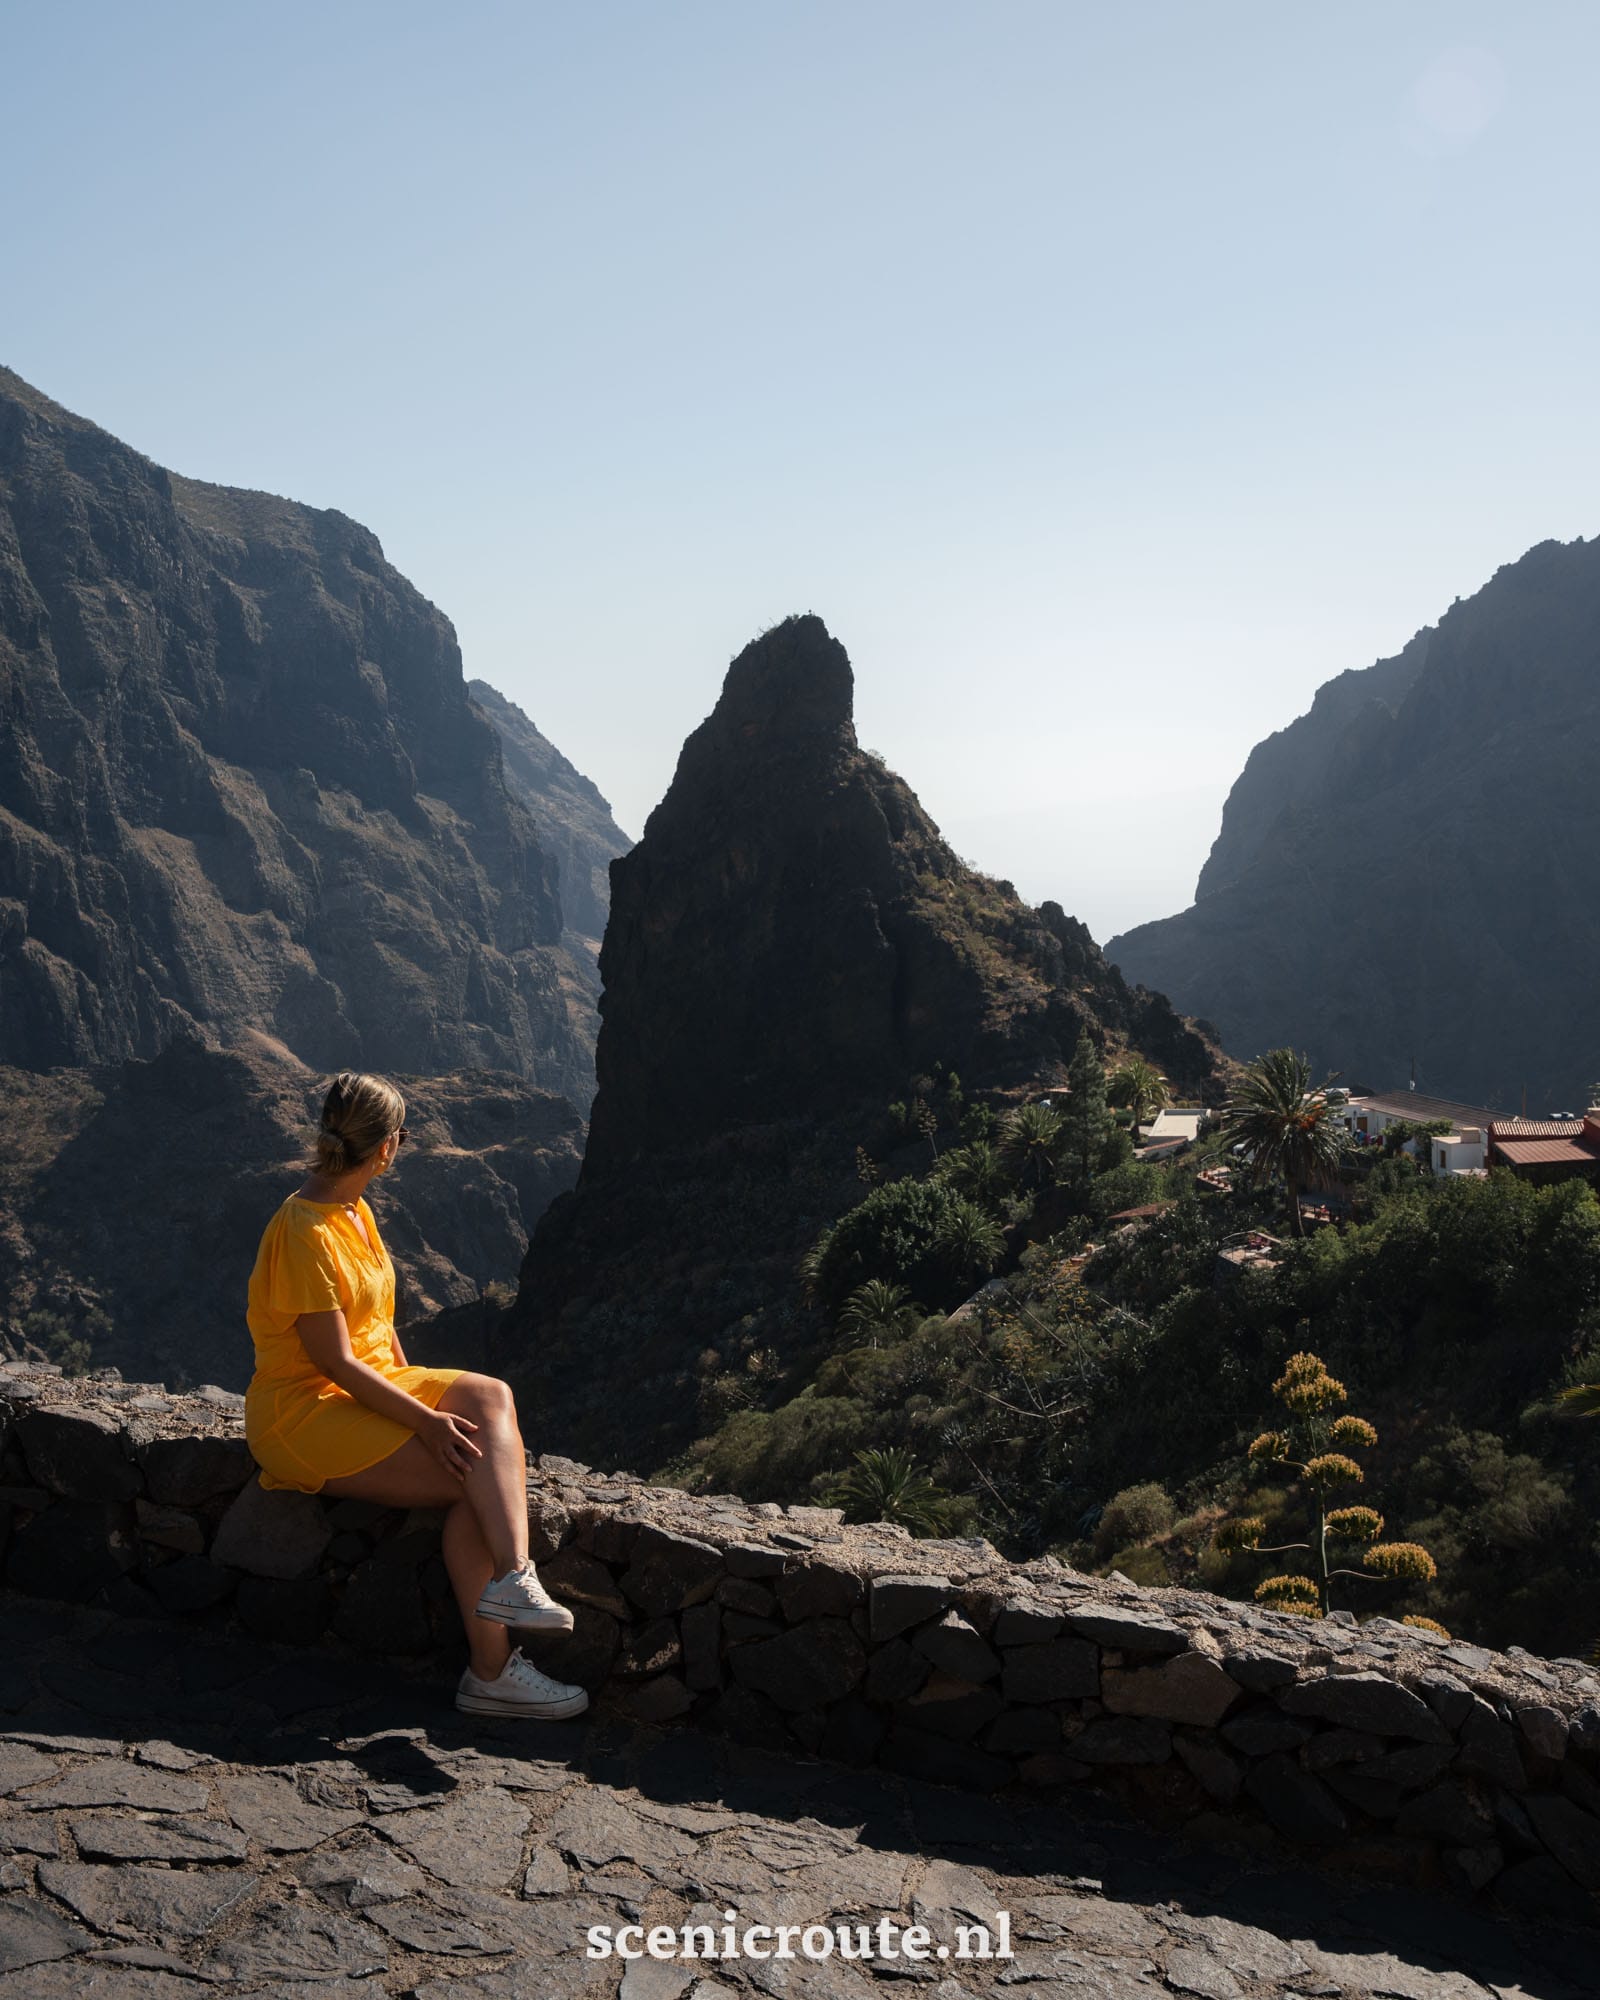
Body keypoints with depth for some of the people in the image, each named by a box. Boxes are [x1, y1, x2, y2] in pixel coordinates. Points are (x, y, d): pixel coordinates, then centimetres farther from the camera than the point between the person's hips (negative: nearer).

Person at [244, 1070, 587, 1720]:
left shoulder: (356, 1210, 10)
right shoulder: (305, 1232, -20)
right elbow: (335, 1361, -21)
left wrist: (421, 1398, 3)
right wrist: (425, 1419, -22)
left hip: (370, 1389, 8)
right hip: (306, 1412, -8)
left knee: (491, 1398, -16)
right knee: (470, 1475, -20)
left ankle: (510, 1576, -30)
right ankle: (490, 1671, -16)